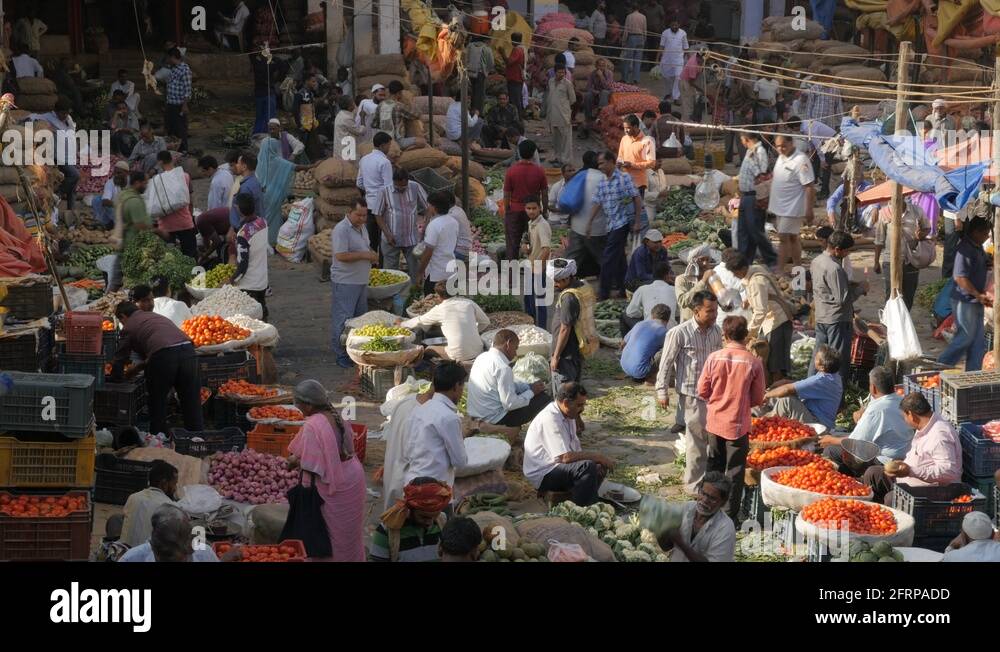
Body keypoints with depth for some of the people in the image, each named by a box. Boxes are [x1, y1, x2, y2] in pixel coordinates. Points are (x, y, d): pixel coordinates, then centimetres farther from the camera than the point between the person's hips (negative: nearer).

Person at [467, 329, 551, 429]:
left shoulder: (483, 357, 6)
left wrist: (530, 386, 9)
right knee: (544, 399, -5)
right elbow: (510, 404, -21)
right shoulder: (502, 368, -23)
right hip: (495, 419, -10)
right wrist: (531, 392, -6)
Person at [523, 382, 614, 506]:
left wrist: (599, 460, -5)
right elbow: (566, 457, -29)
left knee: (600, 466, 8)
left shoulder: (568, 416, 8)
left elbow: (576, 450, 13)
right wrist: (598, 457, -19)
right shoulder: (550, 419, -24)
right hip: (542, 475, -10)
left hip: (555, 465, 10)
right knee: (587, 466, -29)